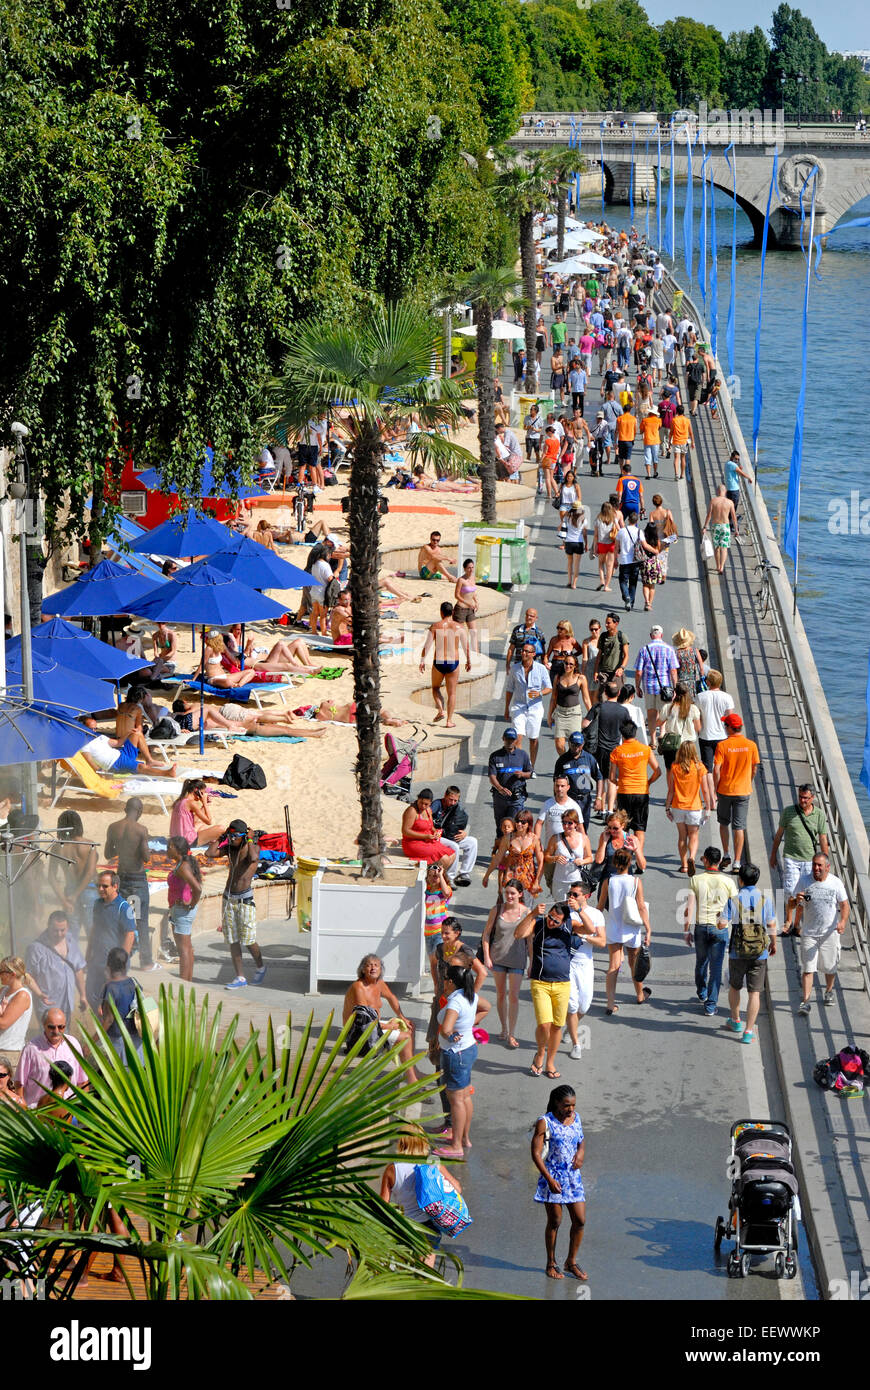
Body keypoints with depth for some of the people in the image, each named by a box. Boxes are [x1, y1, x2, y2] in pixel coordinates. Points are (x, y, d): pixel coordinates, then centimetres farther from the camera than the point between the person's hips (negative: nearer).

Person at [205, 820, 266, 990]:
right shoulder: (229, 848, 7)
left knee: (248, 941, -2)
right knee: (233, 941, 5)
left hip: (245, 899, -5)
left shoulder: (253, 847, -8)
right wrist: (220, 838, 1)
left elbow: (254, 858, -31)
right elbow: (210, 853, -5)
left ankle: (260, 967, 24)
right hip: (228, 899, 5)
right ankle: (239, 978, 9)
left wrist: (250, 840, -19)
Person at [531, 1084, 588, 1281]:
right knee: (555, 1221, 3)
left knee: (580, 1221, 3)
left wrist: (581, 1152, 0)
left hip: (573, 1176, 5)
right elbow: (536, 1153, -14)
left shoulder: (575, 1118, 5)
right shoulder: (545, 1122, -12)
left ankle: (571, 1262, 19)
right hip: (553, 1177, -5)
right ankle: (551, 1264, 19)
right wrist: (549, 1179, -20)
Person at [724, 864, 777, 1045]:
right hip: (760, 954, 0)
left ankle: (735, 1021, 38)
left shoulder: (733, 900, -9)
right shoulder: (765, 899, -4)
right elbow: (772, 926, 0)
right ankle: (748, 1031, -1)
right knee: (754, 992, 3)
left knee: (734, 986, 22)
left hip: (737, 953, 0)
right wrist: (773, 943, 17)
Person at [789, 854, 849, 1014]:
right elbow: (797, 905, 6)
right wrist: (797, 900, -20)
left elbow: (844, 904, -2)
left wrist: (843, 921, -21)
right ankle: (805, 1001, -7)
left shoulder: (836, 883, -4)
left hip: (830, 933, 0)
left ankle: (829, 991, 39)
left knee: (830, 967, 13)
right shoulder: (804, 880, -2)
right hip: (809, 932, 0)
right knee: (807, 968, -8)